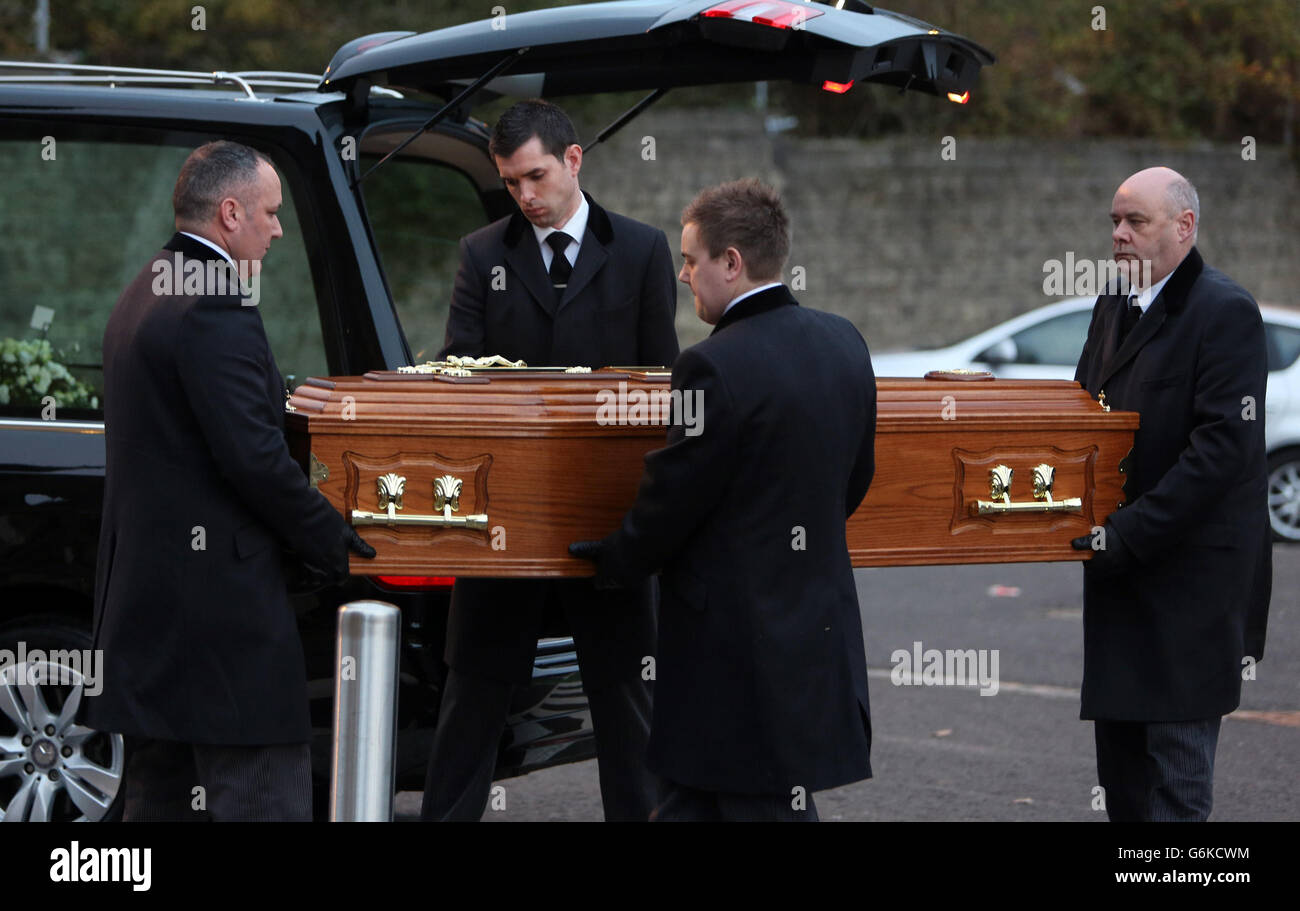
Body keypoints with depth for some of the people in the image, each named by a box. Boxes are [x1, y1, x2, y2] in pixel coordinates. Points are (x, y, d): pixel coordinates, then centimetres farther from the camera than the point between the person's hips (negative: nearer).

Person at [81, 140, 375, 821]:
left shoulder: (141, 297, 16)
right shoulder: (216, 308, -16)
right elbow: (252, 457, -20)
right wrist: (333, 544, -8)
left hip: (142, 590, 11)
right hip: (218, 597, -10)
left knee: (155, 796, 13)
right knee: (266, 800, -9)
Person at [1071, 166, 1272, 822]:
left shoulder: (1225, 312, -12)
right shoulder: (1113, 307, 15)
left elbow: (1223, 448, -19)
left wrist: (1126, 537, -21)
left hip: (1188, 579, -8)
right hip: (1119, 572, 8)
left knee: (1175, 780, -5)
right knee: (1119, 770, 12)